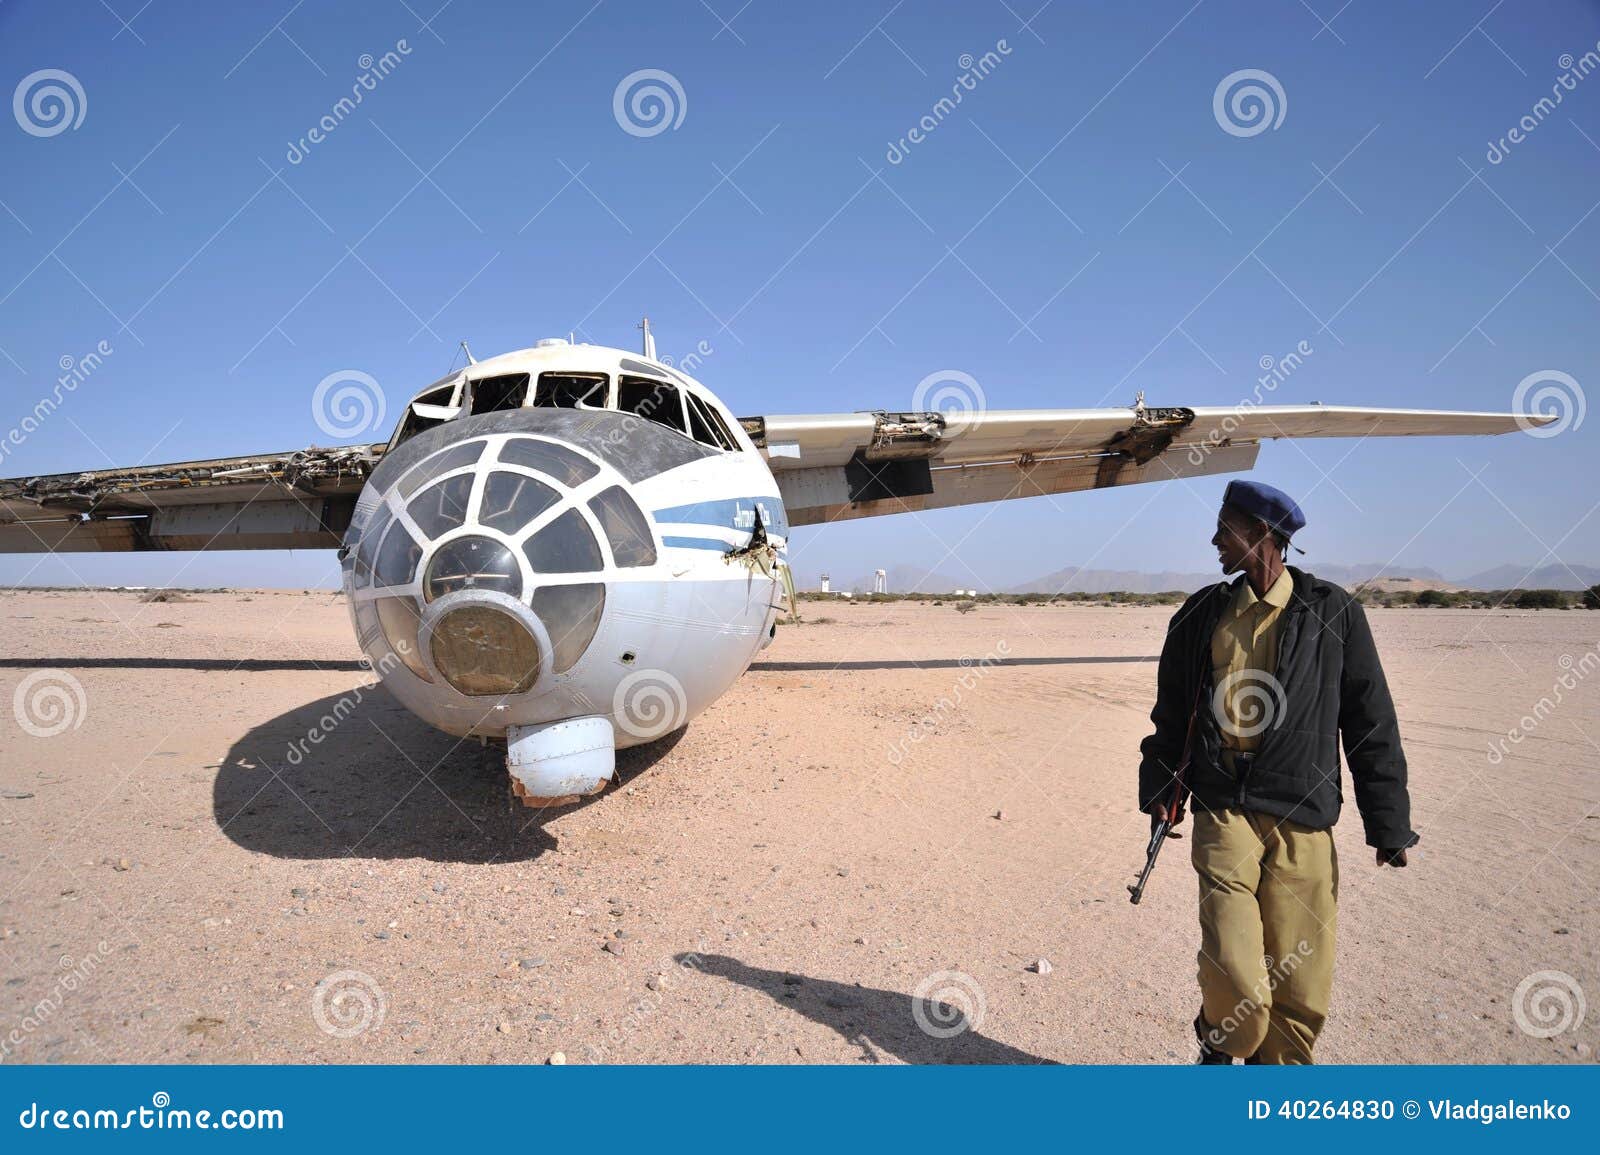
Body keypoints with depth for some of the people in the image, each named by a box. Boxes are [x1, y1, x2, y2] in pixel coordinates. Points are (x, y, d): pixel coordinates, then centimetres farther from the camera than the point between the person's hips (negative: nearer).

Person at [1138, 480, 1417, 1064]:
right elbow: (1171, 713, 17)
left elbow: (1371, 721, 6)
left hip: (1304, 823, 0)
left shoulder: (1332, 612, 3)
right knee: (1238, 982, -11)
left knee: (1301, 990, 4)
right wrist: (1158, 788, 14)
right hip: (1223, 812, 0)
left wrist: (1387, 821, 5)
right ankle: (1218, 1044, 21)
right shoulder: (1201, 614, 9)